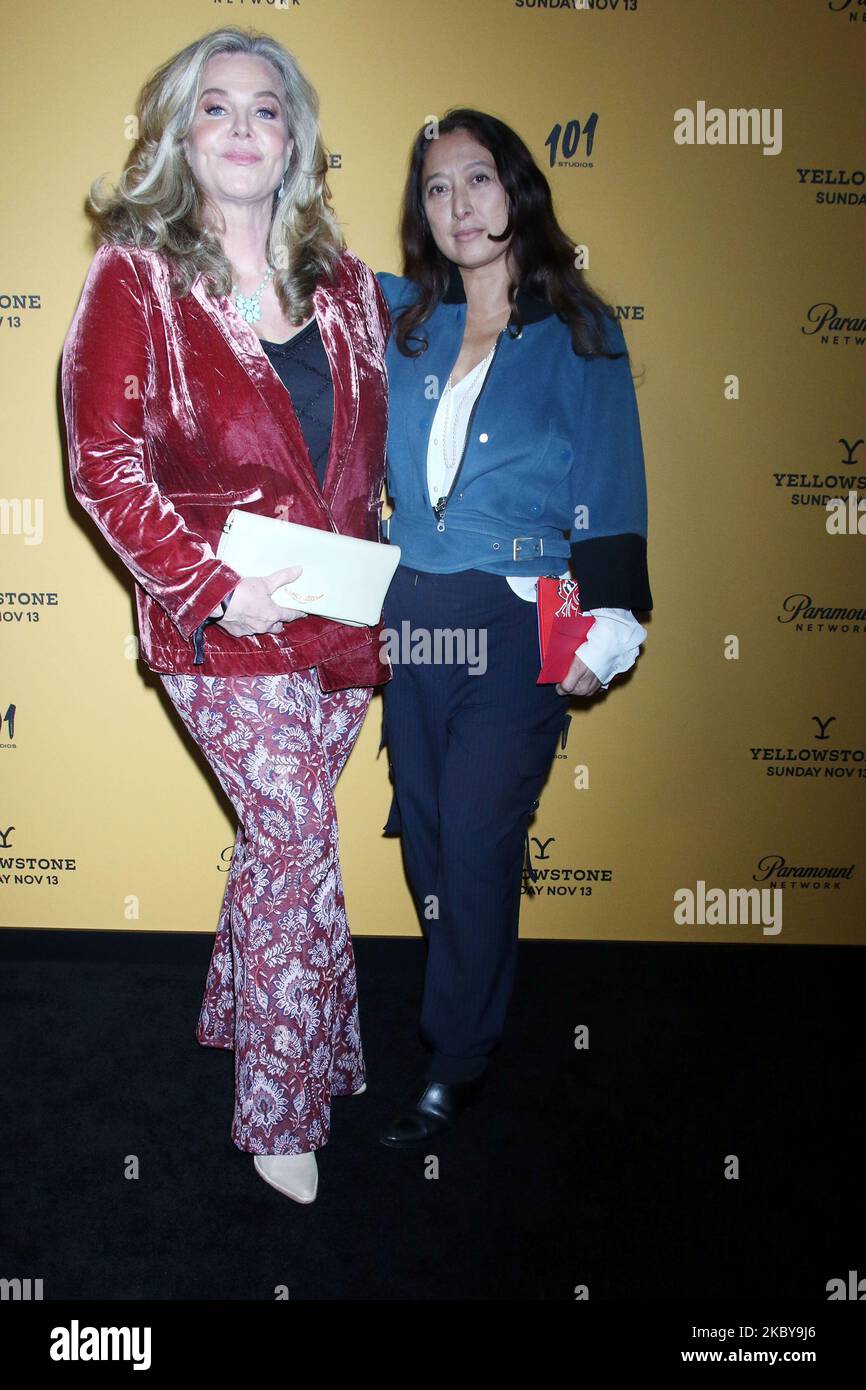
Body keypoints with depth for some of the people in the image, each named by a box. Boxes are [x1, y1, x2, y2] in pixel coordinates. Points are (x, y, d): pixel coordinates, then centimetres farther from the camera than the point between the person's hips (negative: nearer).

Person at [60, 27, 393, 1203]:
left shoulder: (343, 283, 12)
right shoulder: (135, 276, -2)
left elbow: (379, 445, 18)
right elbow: (105, 463, -8)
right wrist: (208, 583, -18)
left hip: (343, 619, 5)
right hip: (223, 623, -5)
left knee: (279, 839, 14)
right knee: (301, 846, -7)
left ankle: (235, 1014, 38)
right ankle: (284, 1118, 8)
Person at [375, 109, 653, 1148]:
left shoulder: (578, 332, -1)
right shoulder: (398, 318, 8)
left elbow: (609, 489, -4)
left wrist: (603, 622, -11)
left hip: (517, 626, -4)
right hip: (410, 614, 4)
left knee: (478, 841, -2)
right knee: (426, 833, 12)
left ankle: (457, 1061, 13)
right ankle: (462, 1003, 33)